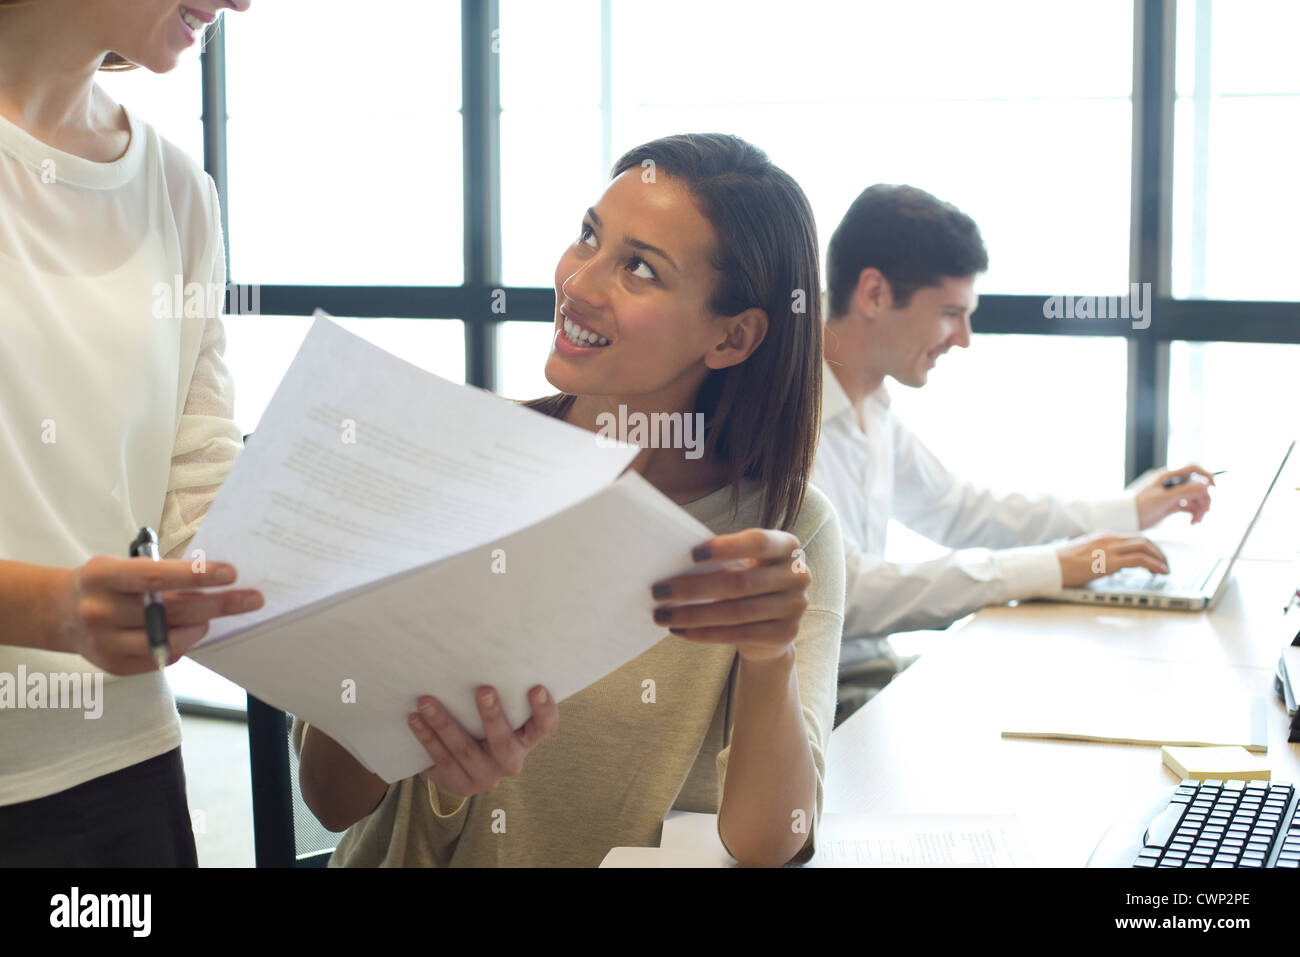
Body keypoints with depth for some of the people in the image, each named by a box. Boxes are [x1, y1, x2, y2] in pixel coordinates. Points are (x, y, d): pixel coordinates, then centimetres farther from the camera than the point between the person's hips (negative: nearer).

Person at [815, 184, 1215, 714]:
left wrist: (1131, 511, 23)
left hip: (870, 668, 9)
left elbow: (958, 510, 27)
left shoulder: (868, 410, 13)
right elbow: (841, 593, -29)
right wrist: (1050, 568, -26)